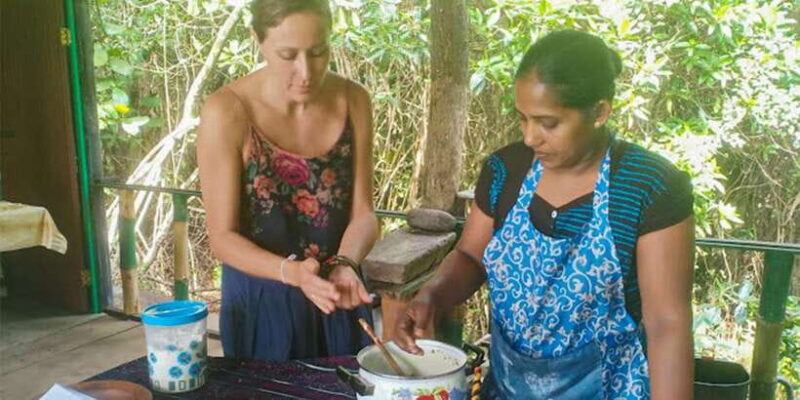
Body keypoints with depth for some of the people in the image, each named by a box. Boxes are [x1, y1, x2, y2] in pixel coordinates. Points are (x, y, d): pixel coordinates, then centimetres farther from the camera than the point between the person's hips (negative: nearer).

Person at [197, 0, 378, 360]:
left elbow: (362, 211, -6)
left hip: (336, 299, 4)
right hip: (260, 300, -3)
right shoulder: (227, 113, -19)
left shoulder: (353, 101, -9)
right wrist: (292, 272, -32)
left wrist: (344, 264, -26)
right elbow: (222, 236, -16)